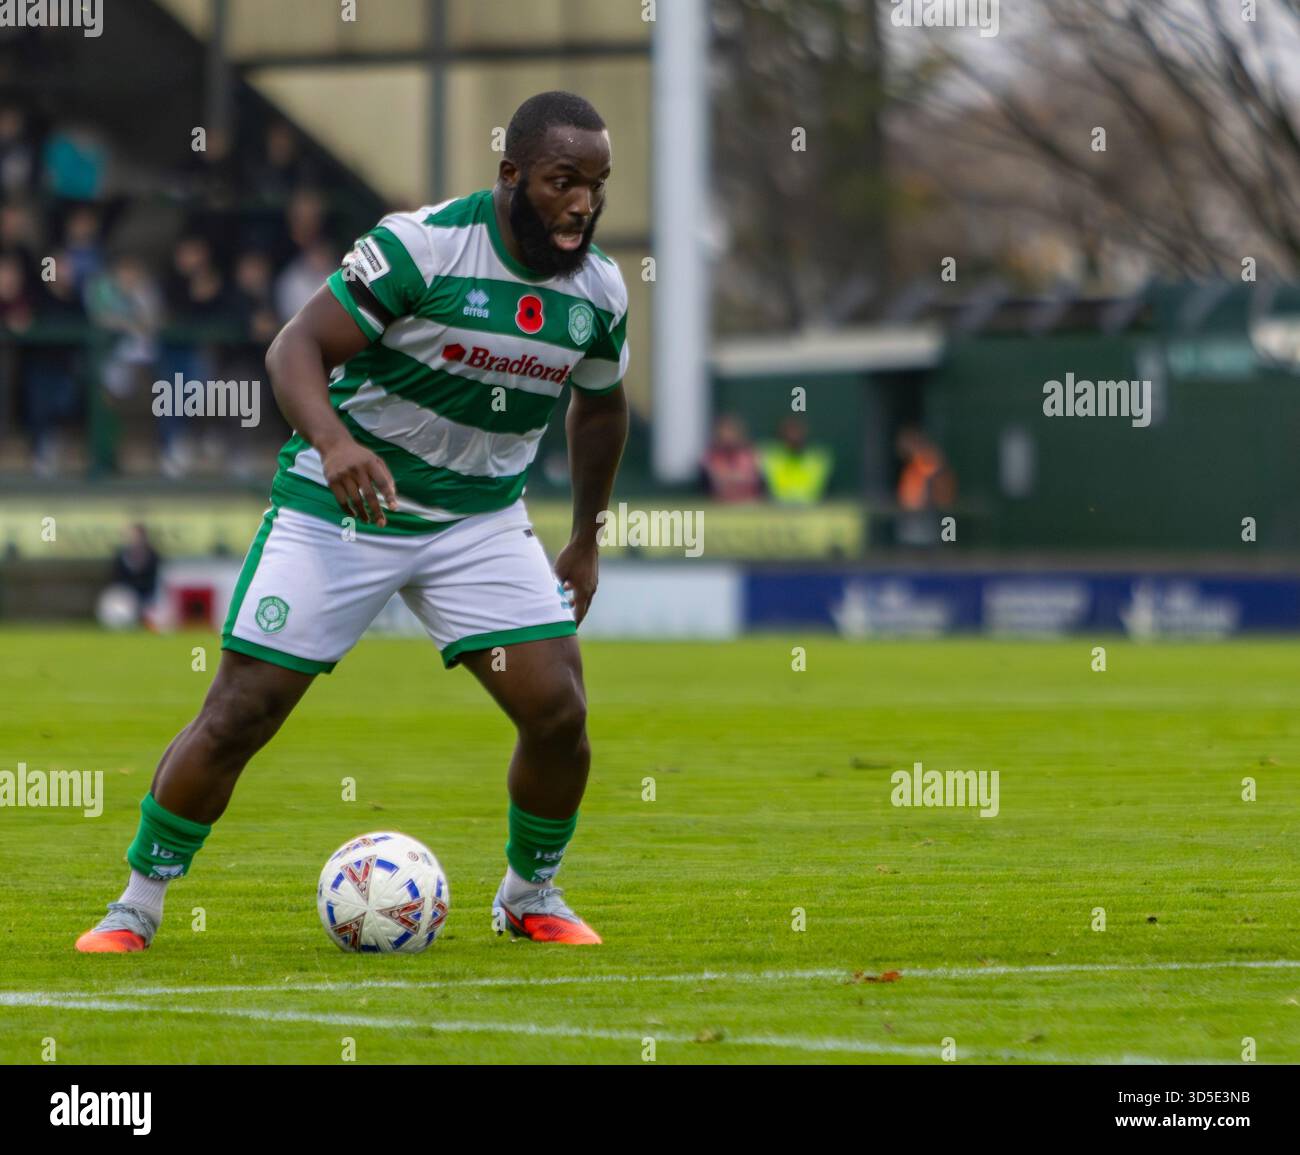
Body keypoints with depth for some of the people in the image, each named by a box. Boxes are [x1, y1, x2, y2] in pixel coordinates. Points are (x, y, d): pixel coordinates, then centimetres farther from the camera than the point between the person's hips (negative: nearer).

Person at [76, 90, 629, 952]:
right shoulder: (422, 246, -20)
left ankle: (531, 895, 17)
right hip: (340, 507, -4)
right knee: (239, 714, -7)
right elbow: (297, 346, -21)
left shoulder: (599, 290, -3)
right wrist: (334, 443, -40)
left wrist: (586, 543, 21)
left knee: (559, 712, -9)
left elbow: (600, 405, 18)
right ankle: (138, 905, 10)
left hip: (481, 519, 4)